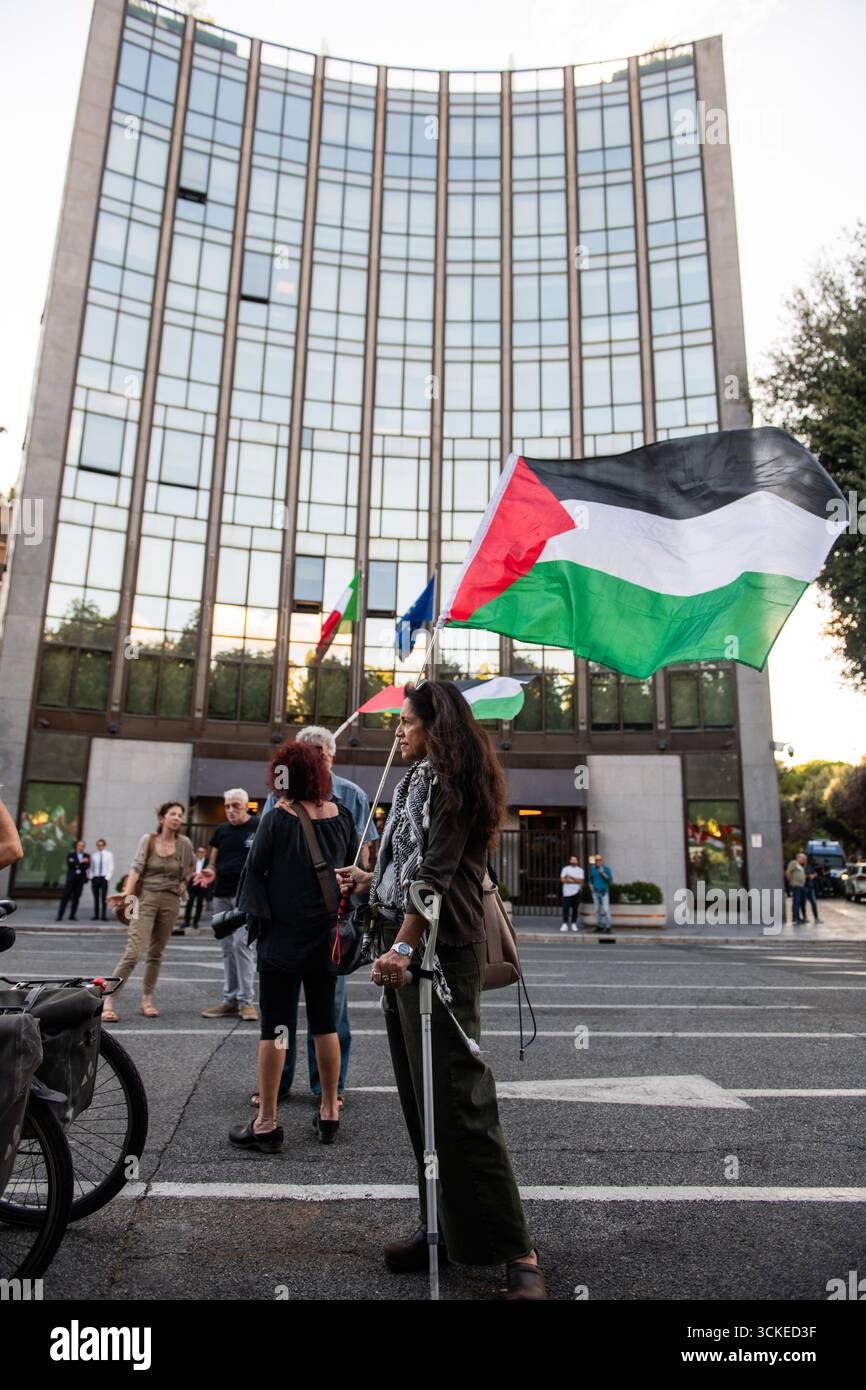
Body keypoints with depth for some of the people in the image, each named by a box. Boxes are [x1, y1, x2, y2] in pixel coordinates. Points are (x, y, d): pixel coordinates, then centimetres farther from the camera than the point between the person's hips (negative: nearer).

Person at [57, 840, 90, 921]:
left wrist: (75, 863, -11)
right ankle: (60, 915, -3)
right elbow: (69, 865, -9)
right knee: (66, 897, -5)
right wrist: (81, 862, -18)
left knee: (76, 898, 4)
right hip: (71, 878, -2)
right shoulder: (71, 854, 6)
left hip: (80, 879, 2)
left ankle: (72, 915, 10)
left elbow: (87, 866, -3)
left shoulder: (86, 856, 12)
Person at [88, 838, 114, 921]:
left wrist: (107, 878, -8)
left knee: (104, 897, -7)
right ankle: (96, 915, 11)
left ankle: (103, 916, -6)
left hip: (104, 878, -2)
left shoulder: (109, 855, 4)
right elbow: (91, 868, 13)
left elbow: (111, 868, 0)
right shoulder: (93, 855, 10)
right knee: (96, 898, 5)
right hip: (95, 878, 3)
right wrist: (91, 877, 2)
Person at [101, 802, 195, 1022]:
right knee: (133, 951, -13)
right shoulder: (147, 840, 0)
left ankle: (146, 1000, 20)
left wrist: (183, 884, 9)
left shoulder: (183, 843, 5)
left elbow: (189, 868, 22)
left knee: (156, 954, 9)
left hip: (170, 901, 3)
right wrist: (127, 892, -20)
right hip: (146, 898, -3)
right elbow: (137, 867, -8)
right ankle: (109, 1002, -8)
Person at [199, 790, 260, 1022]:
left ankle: (247, 1000, -4)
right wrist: (209, 873, -5)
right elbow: (213, 863, 18)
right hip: (222, 895, 6)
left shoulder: (259, 828, -3)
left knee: (241, 943, -13)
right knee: (228, 949, 10)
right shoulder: (221, 831, 13)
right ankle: (230, 1000, 19)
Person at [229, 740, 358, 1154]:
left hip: (282, 936, -4)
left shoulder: (277, 818, -12)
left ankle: (266, 1123, 9)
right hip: (327, 936, 5)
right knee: (324, 1022, 14)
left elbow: (255, 869, -6)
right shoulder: (341, 815, 0)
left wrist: (253, 915, 7)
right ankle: (329, 1112, 24)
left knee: (275, 1027, 3)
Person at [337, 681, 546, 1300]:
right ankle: (444, 1227, 21)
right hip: (410, 946, 10)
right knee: (421, 1095, 11)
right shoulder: (423, 777, 20)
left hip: (438, 948, -10)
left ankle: (516, 1250, 1)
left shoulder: (441, 776, -8)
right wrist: (372, 880, 35)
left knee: (456, 1097, -8)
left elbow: (435, 870, -19)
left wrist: (404, 946, -25)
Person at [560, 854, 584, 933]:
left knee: (575, 909, 3)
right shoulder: (565, 869, 7)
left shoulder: (580, 870, 8)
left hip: (576, 892, 1)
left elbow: (580, 881, -5)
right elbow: (563, 879, -3)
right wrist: (575, 881, -8)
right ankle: (565, 924, -6)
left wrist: (571, 877, -15)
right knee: (565, 908, -7)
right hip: (567, 892, -1)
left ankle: (574, 924, 12)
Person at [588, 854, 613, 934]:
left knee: (606, 909, -12)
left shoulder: (606, 868, -5)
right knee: (598, 910, 8)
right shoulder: (592, 868, 8)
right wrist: (590, 884, 4)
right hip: (595, 892, 5)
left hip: (604, 892, -5)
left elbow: (610, 880, -9)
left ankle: (608, 926, -10)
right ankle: (600, 926, 16)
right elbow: (590, 878, 21)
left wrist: (603, 873, -21)